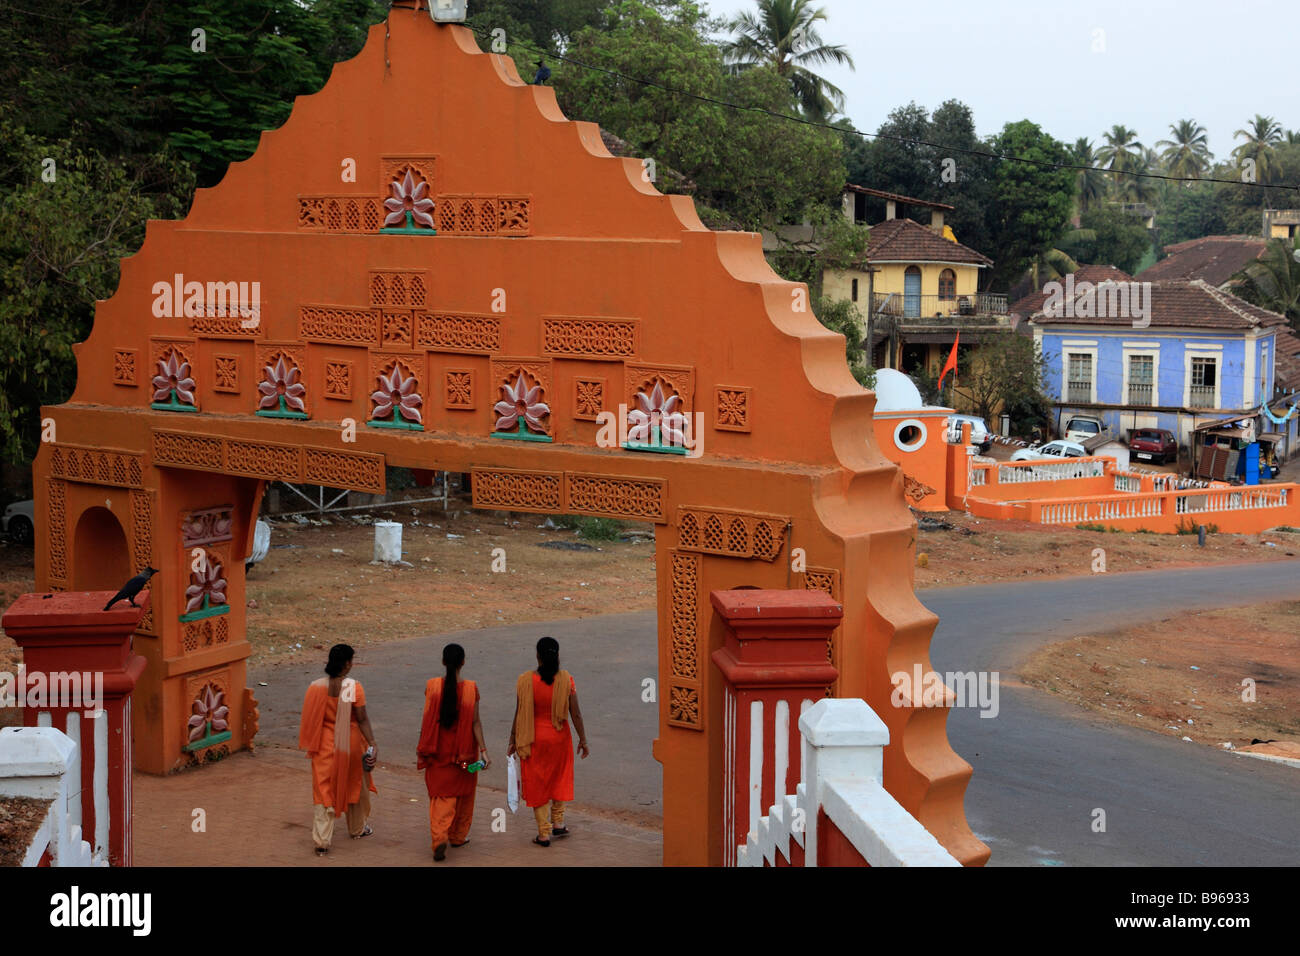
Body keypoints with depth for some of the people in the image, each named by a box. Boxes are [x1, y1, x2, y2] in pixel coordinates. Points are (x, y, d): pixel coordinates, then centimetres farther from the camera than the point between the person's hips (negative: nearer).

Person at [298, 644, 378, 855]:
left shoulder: (316, 687, -7)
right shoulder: (354, 687, -16)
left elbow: (311, 720, 1)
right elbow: (362, 719, -17)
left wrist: (311, 746, 14)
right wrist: (372, 743, -12)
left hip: (325, 743, 2)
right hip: (350, 743, -2)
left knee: (324, 788, 6)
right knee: (355, 783, 20)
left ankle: (322, 840, -1)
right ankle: (357, 828, 38)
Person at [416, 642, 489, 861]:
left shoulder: (432, 686, -8)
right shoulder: (470, 688, -10)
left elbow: (426, 719, -5)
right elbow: (475, 722, -11)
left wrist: (422, 749, 4)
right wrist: (483, 750, -6)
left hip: (439, 750, 0)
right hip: (464, 750, 0)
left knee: (440, 794, 5)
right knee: (463, 793, 18)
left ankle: (439, 837, -14)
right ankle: (458, 835, 30)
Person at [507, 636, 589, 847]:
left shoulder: (525, 681, -14)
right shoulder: (566, 680, -12)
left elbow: (520, 715, -9)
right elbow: (575, 713, -8)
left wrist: (513, 742, 2)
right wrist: (583, 740, 4)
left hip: (534, 740, -1)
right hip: (559, 737, 2)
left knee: (537, 784, 11)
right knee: (559, 779, 25)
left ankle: (544, 833, 13)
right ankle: (558, 823, 31)